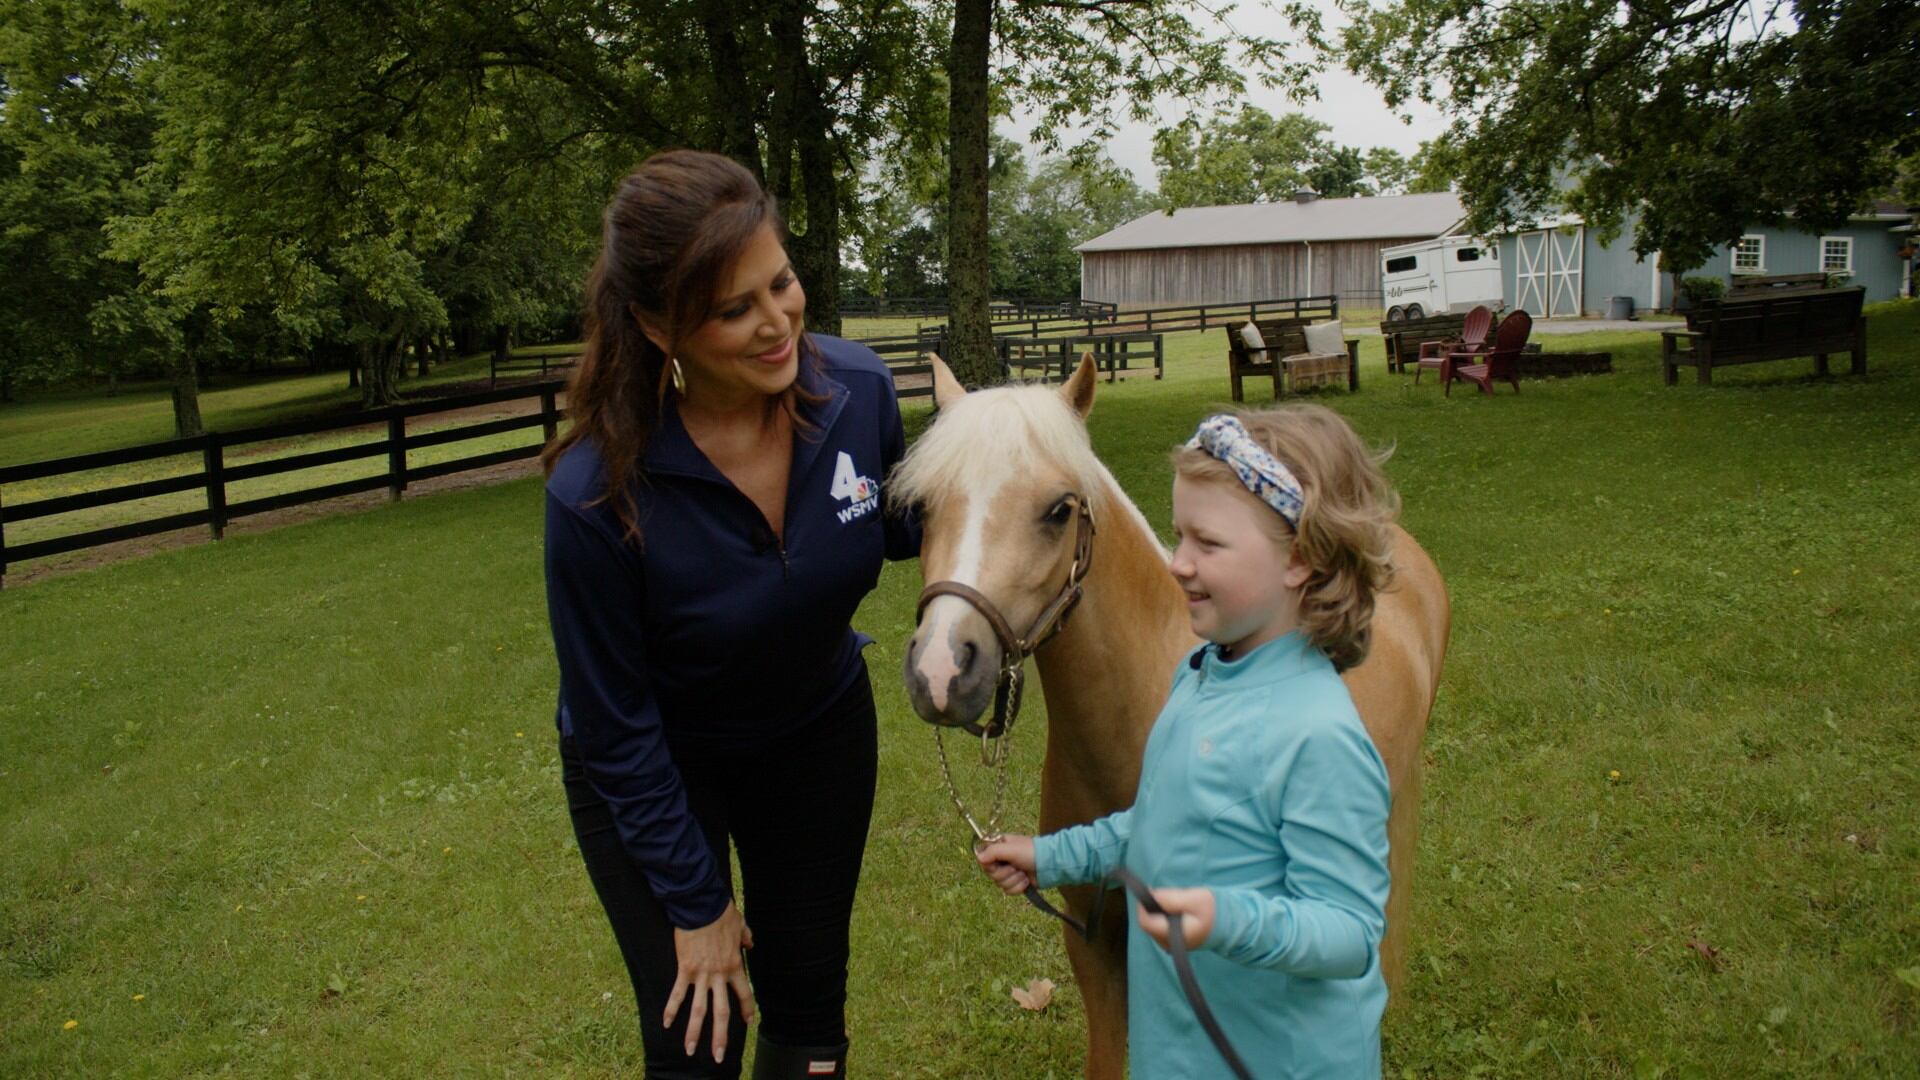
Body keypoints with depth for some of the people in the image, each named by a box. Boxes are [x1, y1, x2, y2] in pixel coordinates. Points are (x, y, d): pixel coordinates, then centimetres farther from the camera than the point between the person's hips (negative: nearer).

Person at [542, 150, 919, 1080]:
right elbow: (618, 725, -19)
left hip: (818, 731, 4)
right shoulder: (598, 495, -33)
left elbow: (898, 529, 0)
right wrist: (695, 902, -11)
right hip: (657, 767, -3)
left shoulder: (856, 387, -23)